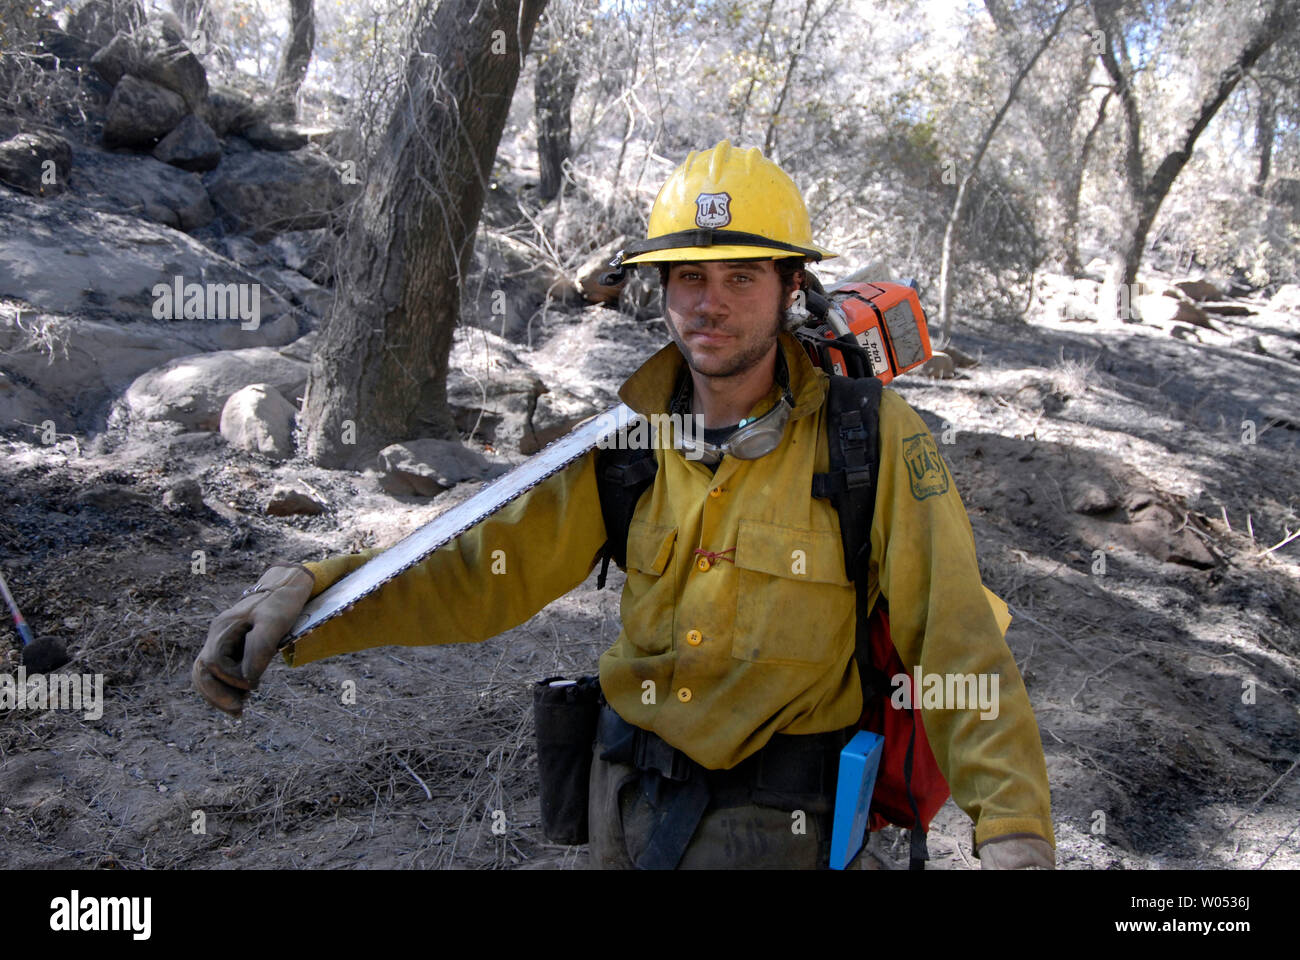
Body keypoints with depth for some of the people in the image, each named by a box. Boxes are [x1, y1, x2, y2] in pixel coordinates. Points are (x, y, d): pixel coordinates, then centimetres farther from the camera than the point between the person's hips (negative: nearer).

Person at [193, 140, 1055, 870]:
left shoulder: (872, 437, -15)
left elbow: (959, 646, -16)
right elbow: (493, 566, -8)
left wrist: (1014, 824, -29)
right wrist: (311, 592, -22)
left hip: (773, 815, -4)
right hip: (627, 788, 4)